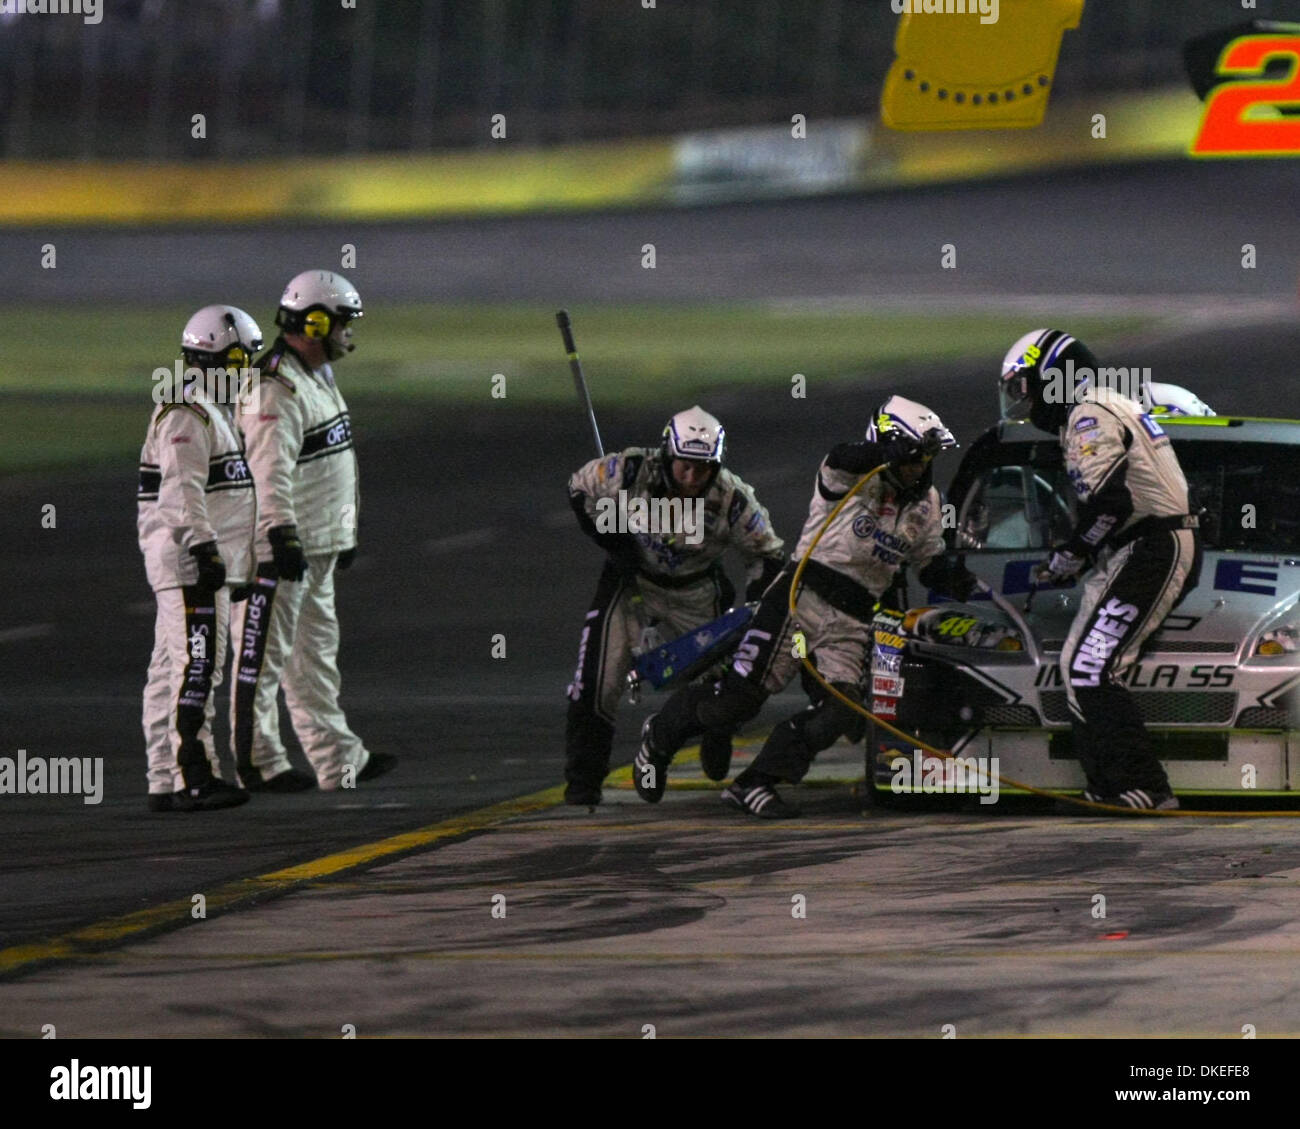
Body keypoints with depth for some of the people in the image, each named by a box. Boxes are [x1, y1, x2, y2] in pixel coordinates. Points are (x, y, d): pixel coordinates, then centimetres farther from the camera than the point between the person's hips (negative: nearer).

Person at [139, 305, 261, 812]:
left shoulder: (211, 409, 20)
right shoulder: (186, 415, -14)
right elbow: (183, 491, -23)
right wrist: (205, 549, -27)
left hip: (202, 560, 11)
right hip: (188, 559, -11)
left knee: (173, 667, 9)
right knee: (197, 665, -14)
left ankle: (165, 780, 10)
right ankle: (193, 778, -17)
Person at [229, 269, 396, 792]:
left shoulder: (317, 378, 16)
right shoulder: (276, 391, -18)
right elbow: (270, 474, -26)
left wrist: (346, 531, 28)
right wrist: (282, 536, -31)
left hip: (317, 547, 11)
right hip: (279, 550, -11)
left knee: (316, 651, 15)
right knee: (264, 652, -4)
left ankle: (337, 759, 21)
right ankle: (257, 762, 0)